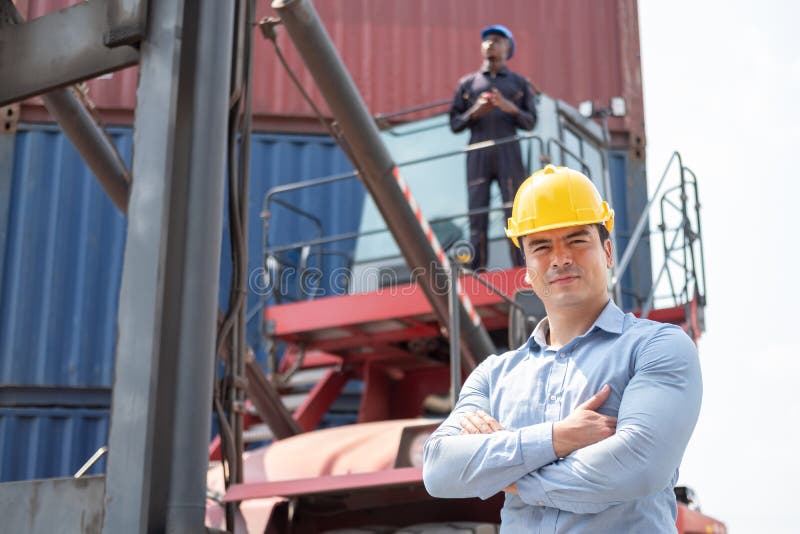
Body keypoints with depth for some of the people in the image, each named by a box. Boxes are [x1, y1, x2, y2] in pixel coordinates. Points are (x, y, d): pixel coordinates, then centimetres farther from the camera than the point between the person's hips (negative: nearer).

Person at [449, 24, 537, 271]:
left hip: (508, 153, 0)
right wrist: (474, 113, -6)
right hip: (478, 155, 0)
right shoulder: (467, 83, 18)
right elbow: (454, 123, 13)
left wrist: (511, 108, -9)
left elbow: (530, 122, 10)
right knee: (477, 215, -6)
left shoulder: (519, 83, 18)